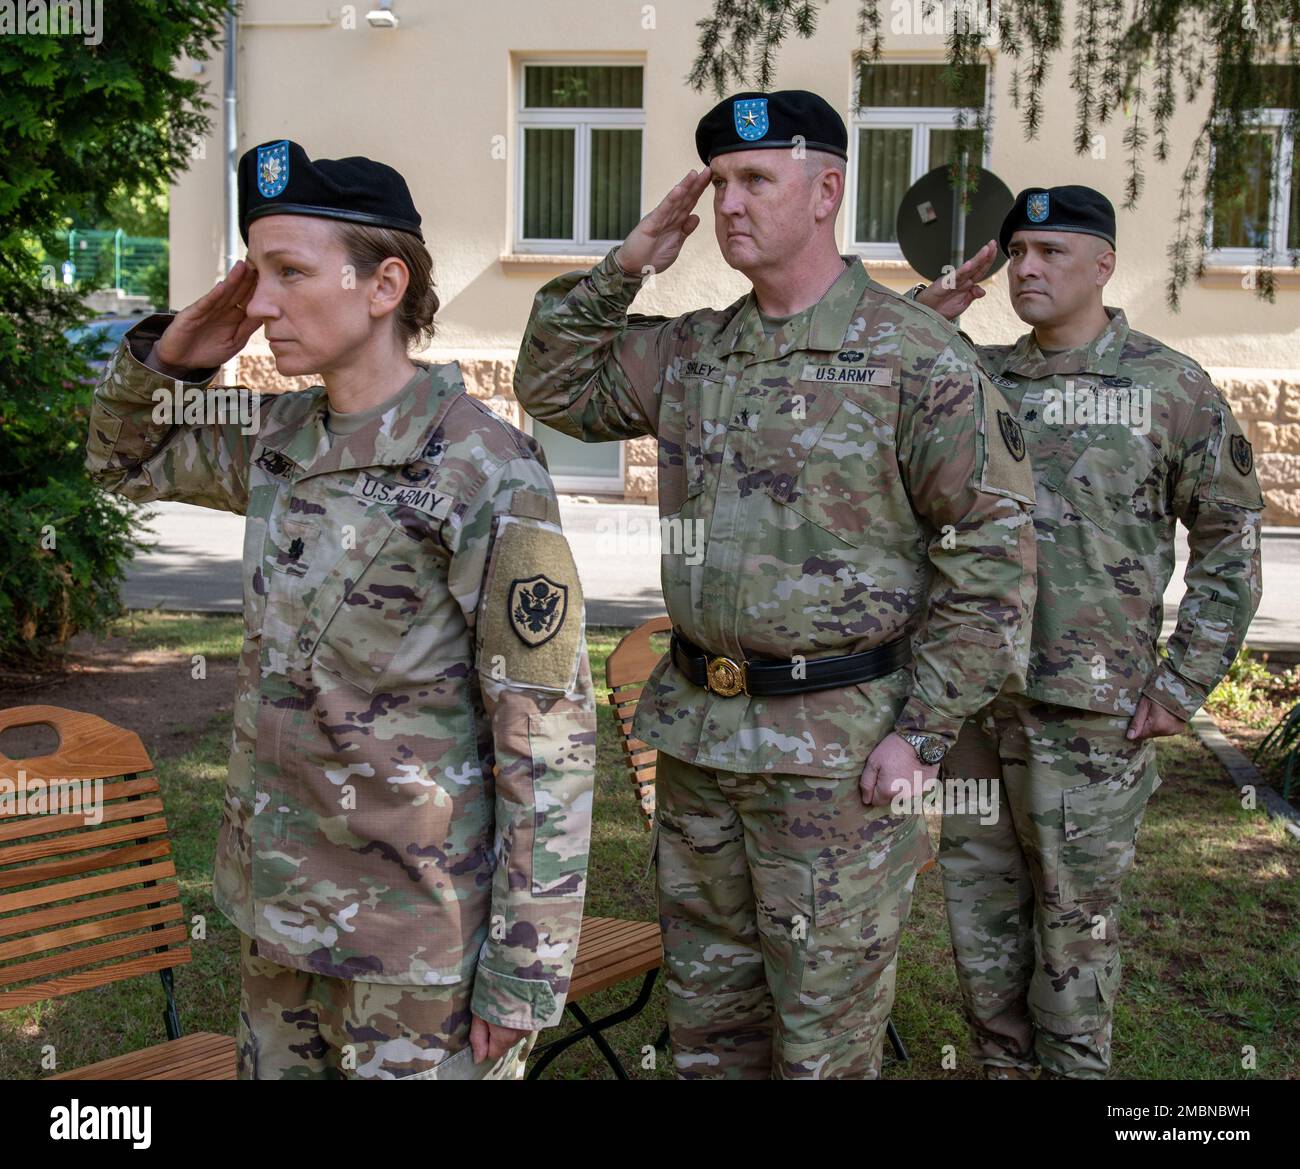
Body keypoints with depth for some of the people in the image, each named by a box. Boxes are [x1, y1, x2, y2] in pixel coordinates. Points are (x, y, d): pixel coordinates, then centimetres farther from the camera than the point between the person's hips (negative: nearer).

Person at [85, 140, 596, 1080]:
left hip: (421, 931, -7)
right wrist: (165, 357, 0)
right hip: (279, 900, 7)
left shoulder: (485, 474, -18)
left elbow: (550, 737, -17)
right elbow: (126, 462, 22)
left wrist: (526, 970, -16)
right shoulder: (281, 438, 3)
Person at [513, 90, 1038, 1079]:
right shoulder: (691, 351, 8)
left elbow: (994, 546, -11)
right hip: (696, 728, 6)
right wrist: (624, 267, 2)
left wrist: (923, 733, -14)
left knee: (825, 1036, 8)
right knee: (706, 1008, 19)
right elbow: (554, 388, 17)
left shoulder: (917, 357, -10)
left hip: (836, 746, -6)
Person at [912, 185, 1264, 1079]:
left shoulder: (1170, 385, -2)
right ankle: (1002, 1059, 31)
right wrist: (922, 320, -5)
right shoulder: (976, 376, 8)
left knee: (1076, 912, 6)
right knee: (979, 897, 14)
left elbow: (1230, 542, 0)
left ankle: (1075, 1067, 24)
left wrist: (1184, 683, -4)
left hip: (1088, 707, -4)